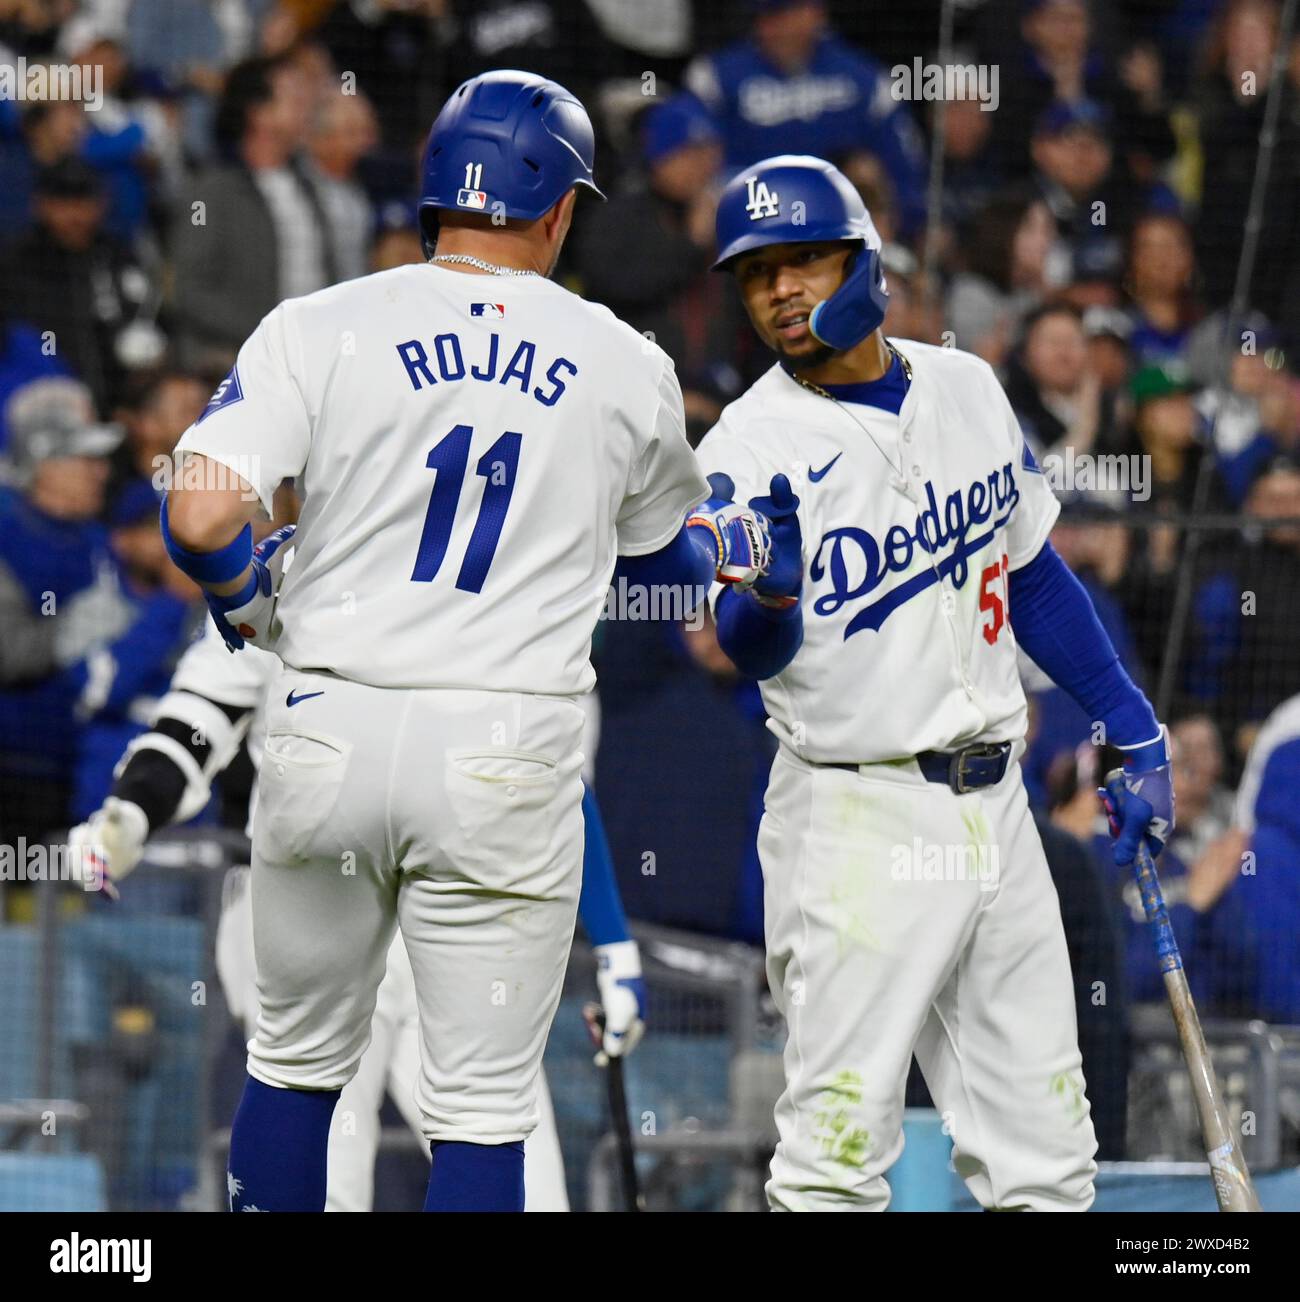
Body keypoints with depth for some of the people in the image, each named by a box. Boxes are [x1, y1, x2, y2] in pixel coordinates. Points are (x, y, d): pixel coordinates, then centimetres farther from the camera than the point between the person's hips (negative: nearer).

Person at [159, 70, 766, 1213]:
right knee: (482, 1108, 2)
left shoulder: (320, 327, 0)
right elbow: (666, 552, 21)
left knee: (296, 1064, 17)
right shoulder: (627, 367, 4)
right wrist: (738, 539, 45)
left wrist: (245, 591, 13)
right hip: (505, 756, -1)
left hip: (327, 733, 1)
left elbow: (200, 519, -10)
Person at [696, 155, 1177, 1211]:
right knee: (839, 1150, -9)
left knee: (1044, 1159, 8)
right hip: (858, 821, -5)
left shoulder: (966, 389, 8)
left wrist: (1134, 730, 15)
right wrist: (770, 588, -42)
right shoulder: (753, 446, -8)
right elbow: (753, 650, -19)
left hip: (995, 808, 5)